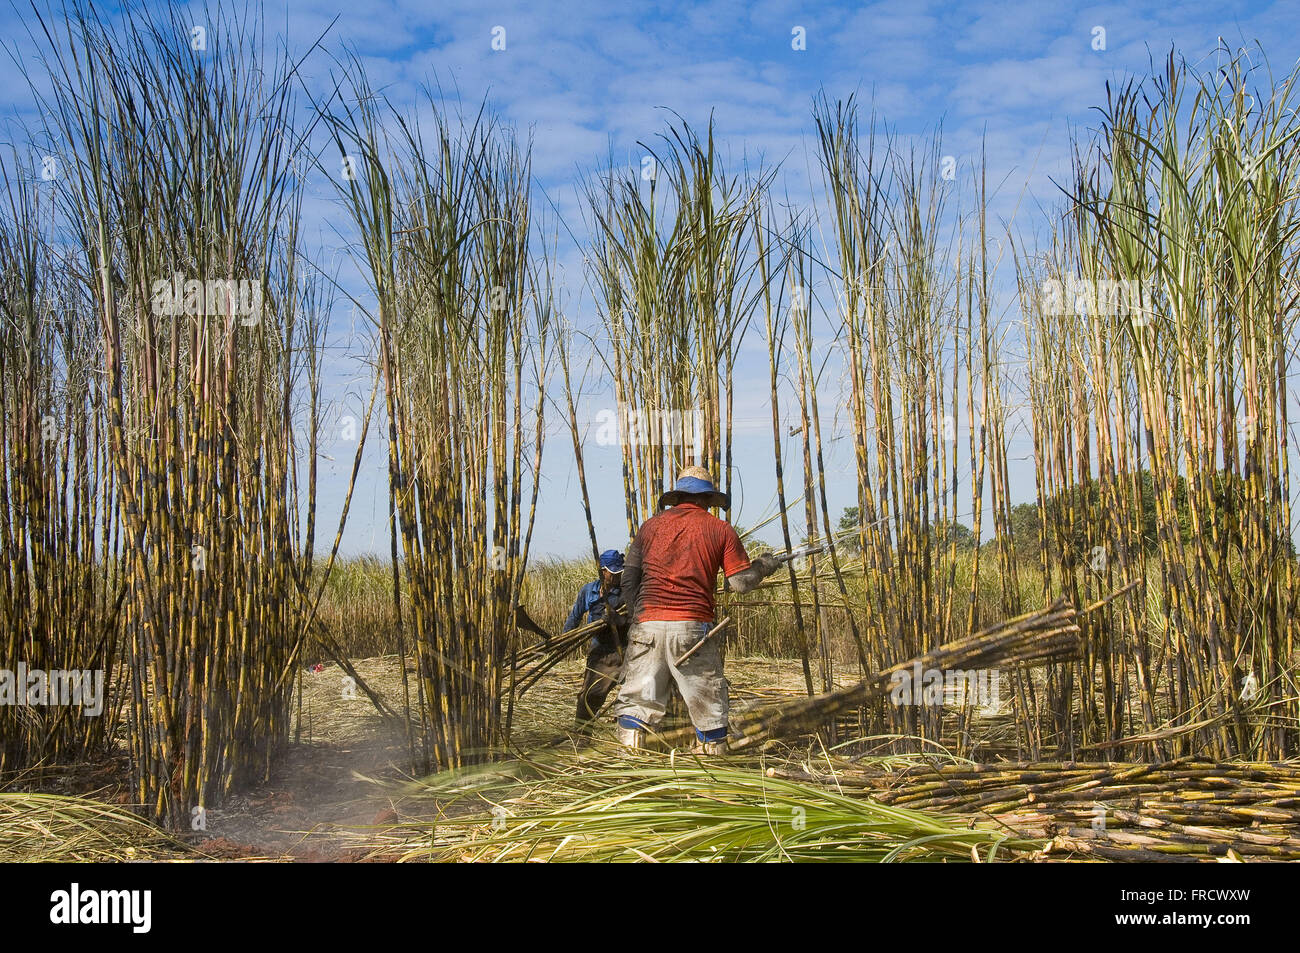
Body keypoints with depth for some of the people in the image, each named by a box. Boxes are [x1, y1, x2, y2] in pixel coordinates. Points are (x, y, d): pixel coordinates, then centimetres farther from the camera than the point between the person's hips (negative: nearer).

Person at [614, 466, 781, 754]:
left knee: (634, 702, 4)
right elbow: (740, 582, 2)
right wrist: (763, 566, 20)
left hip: (647, 624, 2)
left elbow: (629, 580, 11)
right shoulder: (721, 530, 5)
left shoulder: (651, 525, 12)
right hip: (693, 627, -2)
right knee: (708, 708, 9)